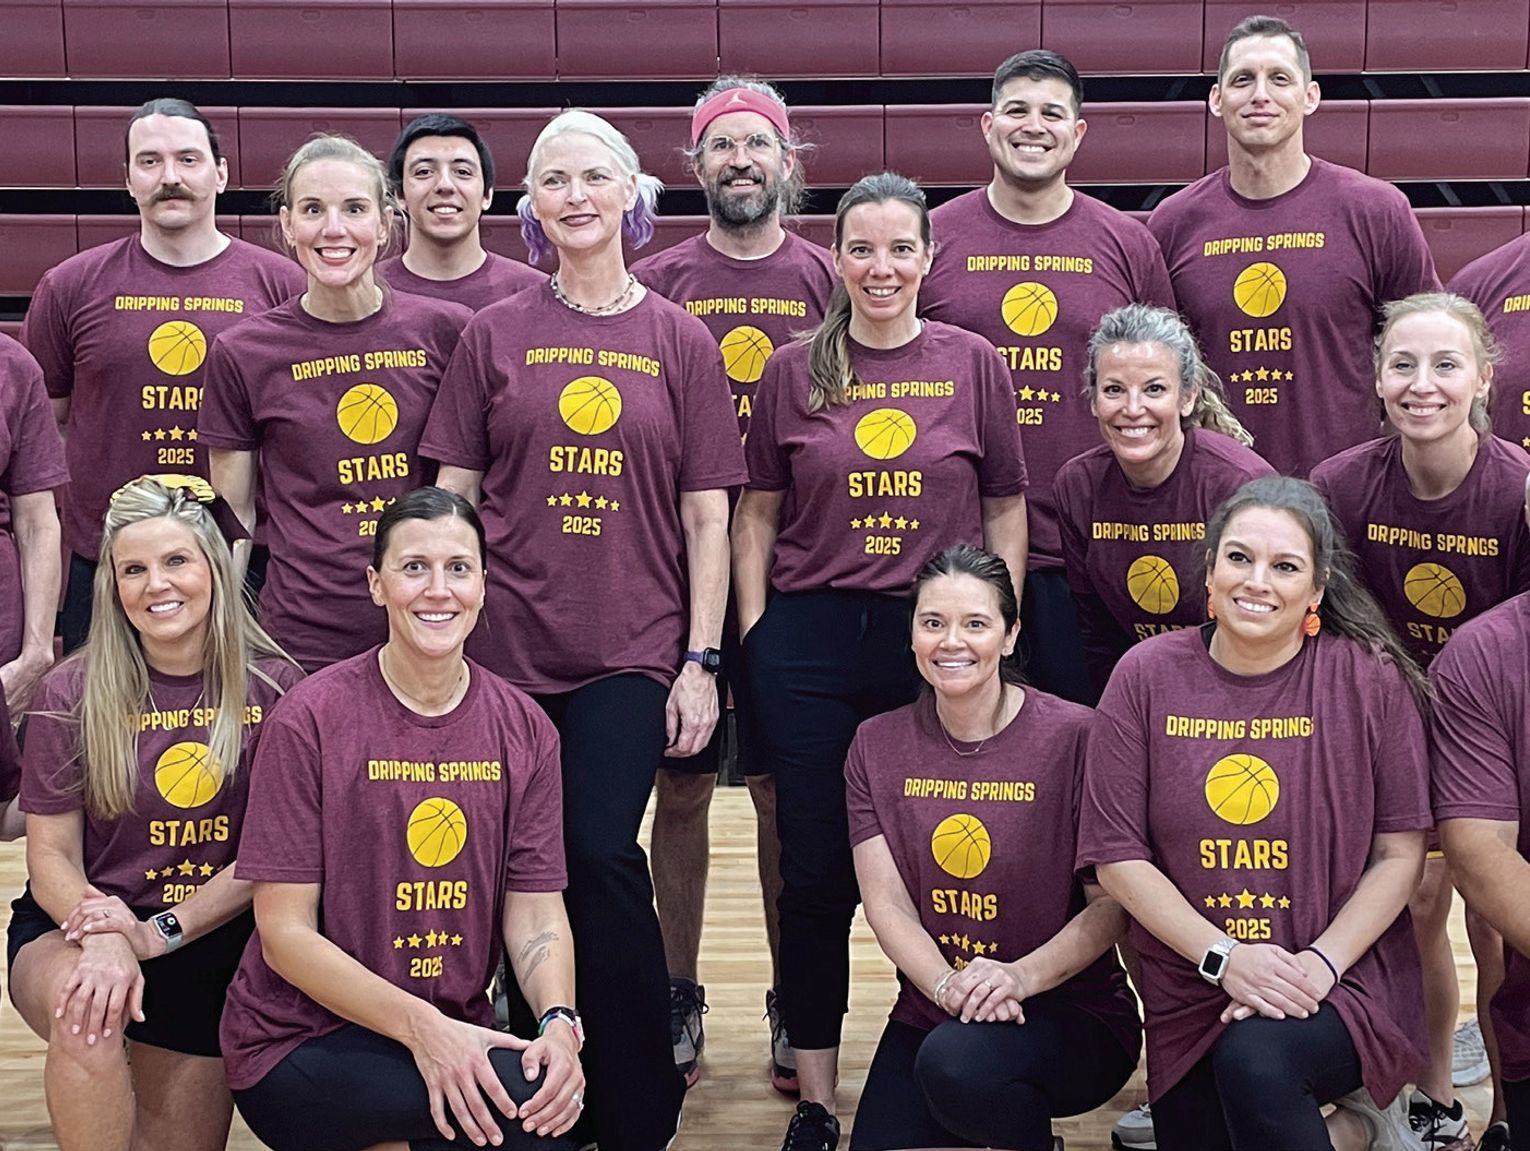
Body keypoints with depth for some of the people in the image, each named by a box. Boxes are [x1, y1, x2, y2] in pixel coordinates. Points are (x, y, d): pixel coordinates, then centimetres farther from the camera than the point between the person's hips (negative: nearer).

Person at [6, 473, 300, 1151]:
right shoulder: (72, 696, -7)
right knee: (87, 1009, -36)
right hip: (74, 929, -2)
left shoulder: (273, 688, -6)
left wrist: (158, 933, -19)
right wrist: (103, 937, -28)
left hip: (214, 944, 2)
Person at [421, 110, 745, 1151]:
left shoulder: (679, 341, 5)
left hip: (632, 649, -1)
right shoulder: (496, 336, 7)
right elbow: (452, 501, 8)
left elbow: (707, 517, 3)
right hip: (510, 644, 2)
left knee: (600, 856, -11)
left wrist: (701, 660, -2)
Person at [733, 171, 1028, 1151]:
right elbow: (757, 513, 8)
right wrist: (755, 634, 2)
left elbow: (1006, 509, 7)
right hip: (811, 640, 0)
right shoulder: (793, 371, 4)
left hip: (937, 640, 0)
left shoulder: (971, 363, 3)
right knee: (817, 875, 4)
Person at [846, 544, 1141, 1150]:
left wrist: (1023, 976, -23)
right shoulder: (877, 746, 3)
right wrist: (947, 984, -19)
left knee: (959, 1062, -34)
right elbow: (885, 901, -2)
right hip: (928, 1018, 4)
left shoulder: (1074, 737, -10)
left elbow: (1113, 903, -9)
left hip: (1074, 1014, -4)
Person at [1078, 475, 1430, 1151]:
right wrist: (1225, 958, -14)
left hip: (1346, 978, -3)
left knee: (1254, 1060, -33)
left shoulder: (1370, 679, -5)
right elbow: (1117, 855, -4)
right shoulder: (1147, 676, -3)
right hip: (1192, 991, 4)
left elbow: (1400, 853, -3)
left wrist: (1320, 964, -16)